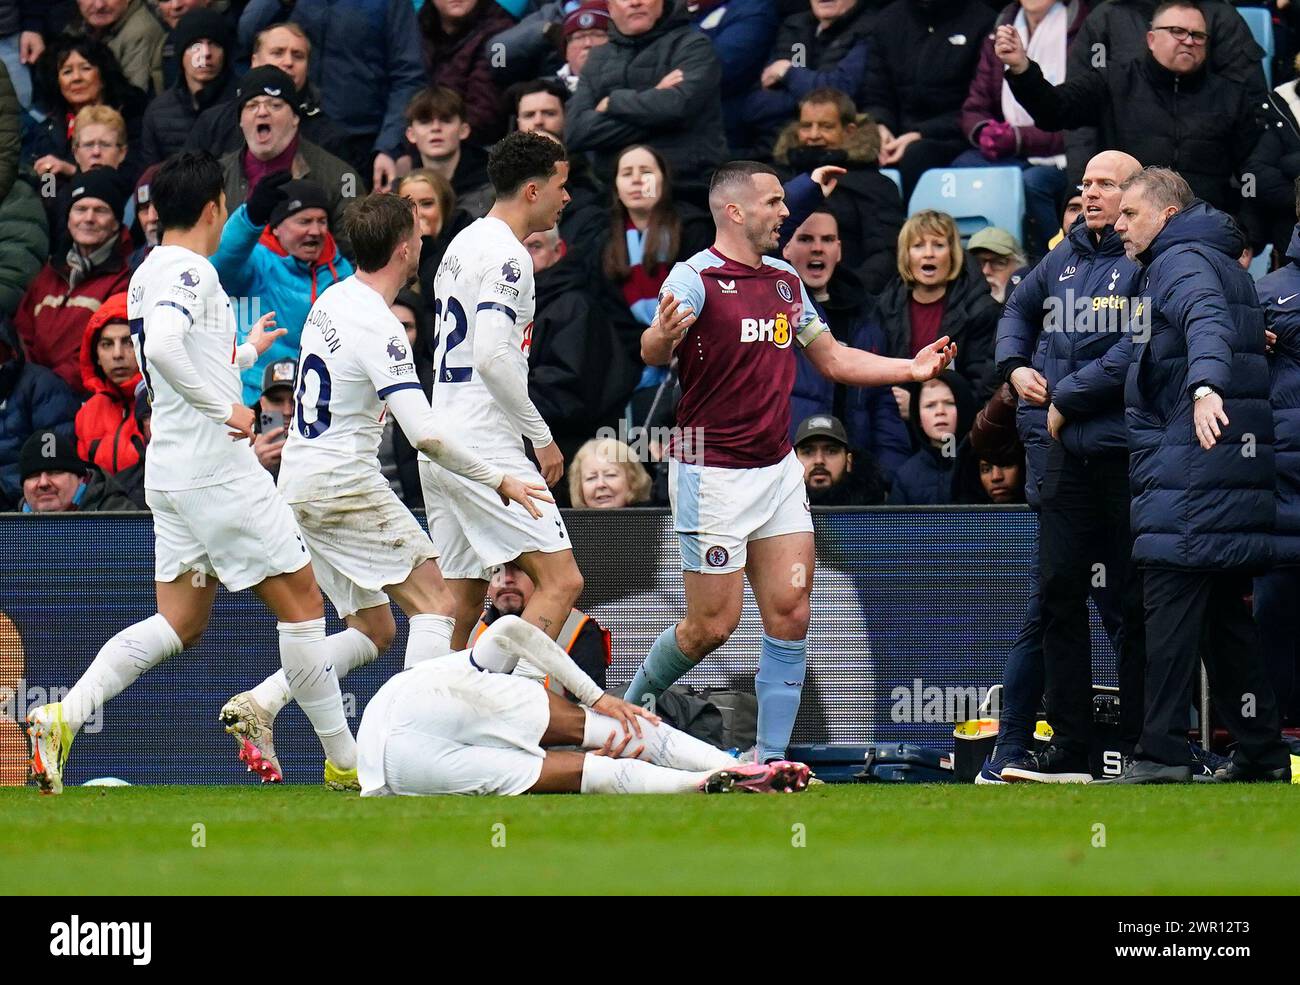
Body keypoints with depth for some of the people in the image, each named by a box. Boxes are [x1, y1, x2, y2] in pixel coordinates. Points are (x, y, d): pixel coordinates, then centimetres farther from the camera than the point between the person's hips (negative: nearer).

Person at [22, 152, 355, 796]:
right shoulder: (189, 271, -14)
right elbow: (164, 348, -32)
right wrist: (225, 407, -27)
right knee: (301, 602, 0)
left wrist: (246, 352, 44)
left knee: (180, 623, 10)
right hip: (216, 469, -9)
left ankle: (64, 717, -5)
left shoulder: (149, 274, 16)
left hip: (171, 472, 9)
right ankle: (347, 760, 4)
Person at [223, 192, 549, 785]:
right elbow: (427, 436, -23)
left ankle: (258, 704, 0)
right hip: (344, 482, -9)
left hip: (296, 485, 9)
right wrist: (498, 482, -14)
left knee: (373, 629, 13)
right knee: (435, 604, -4)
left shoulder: (331, 302, 9)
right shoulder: (379, 329, -18)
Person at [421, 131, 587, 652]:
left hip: (439, 447, 10)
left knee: (459, 606, 9)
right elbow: (492, 358, -23)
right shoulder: (506, 255, -12)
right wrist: (542, 437, -15)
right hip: (486, 451, -10)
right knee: (561, 581, -11)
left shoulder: (463, 243, 18)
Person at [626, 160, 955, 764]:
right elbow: (653, 351, -30)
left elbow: (832, 358, 22)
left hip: (778, 470, 7)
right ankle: (632, 703, 23)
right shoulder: (696, 278, -12)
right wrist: (662, 337, -53)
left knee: (790, 615, -2)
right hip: (712, 472, -6)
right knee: (713, 625, -4)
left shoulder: (785, 279, 11)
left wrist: (909, 369, 11)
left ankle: (770, 758, 3)